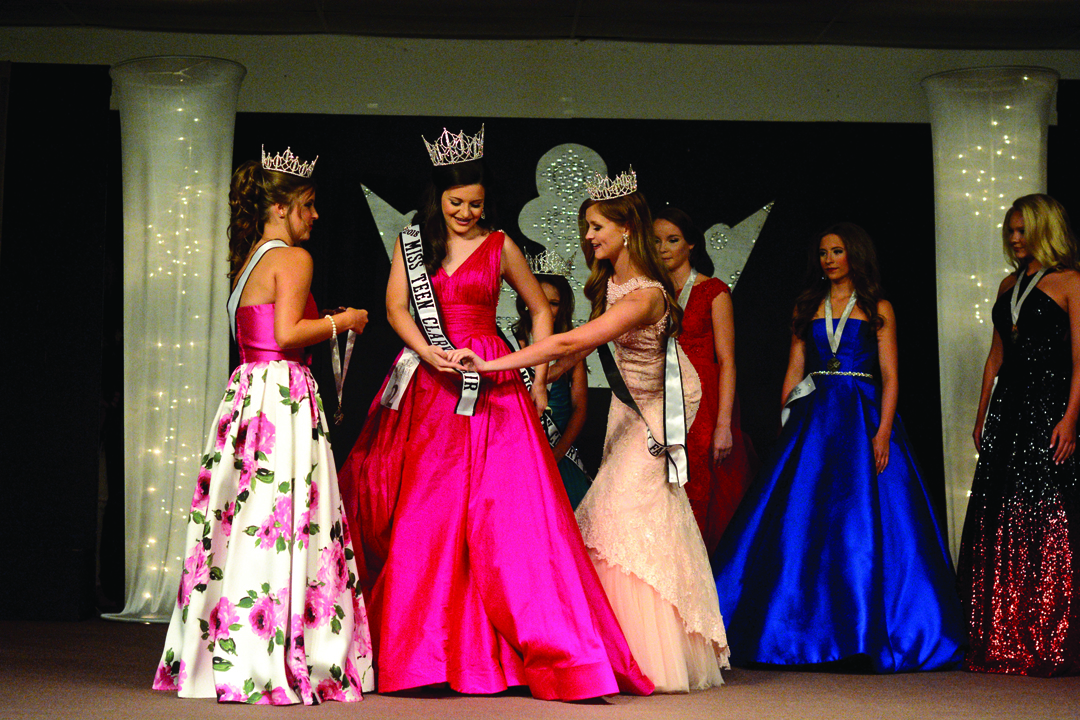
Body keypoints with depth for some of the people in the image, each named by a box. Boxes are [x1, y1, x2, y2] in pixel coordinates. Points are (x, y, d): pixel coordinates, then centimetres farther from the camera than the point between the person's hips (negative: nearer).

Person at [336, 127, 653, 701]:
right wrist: (431, 354, -16)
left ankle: (553, 649, -6)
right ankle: (419, 653, 8)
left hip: (492, 390, -1)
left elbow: (541, 311, 16)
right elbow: (396, 307, 0)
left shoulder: (499, 246, 9)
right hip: (427, 390, 2)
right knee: (422, 515, -1)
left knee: (506, 509, -9)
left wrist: (540, 379, 8)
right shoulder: (411, 242, 11)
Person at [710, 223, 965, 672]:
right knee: (805, 523, -1)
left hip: (862, 417, -3)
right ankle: (814, 633, 5)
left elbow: (890, 375, -1)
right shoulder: (807, 306, 14)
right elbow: (795, 369, 11)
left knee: (862, 524, -5)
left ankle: (867, 635, 2)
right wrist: (785, 425, 1)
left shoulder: (876, 308, 6)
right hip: (813, 421, 3)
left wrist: (883, 431, -13)